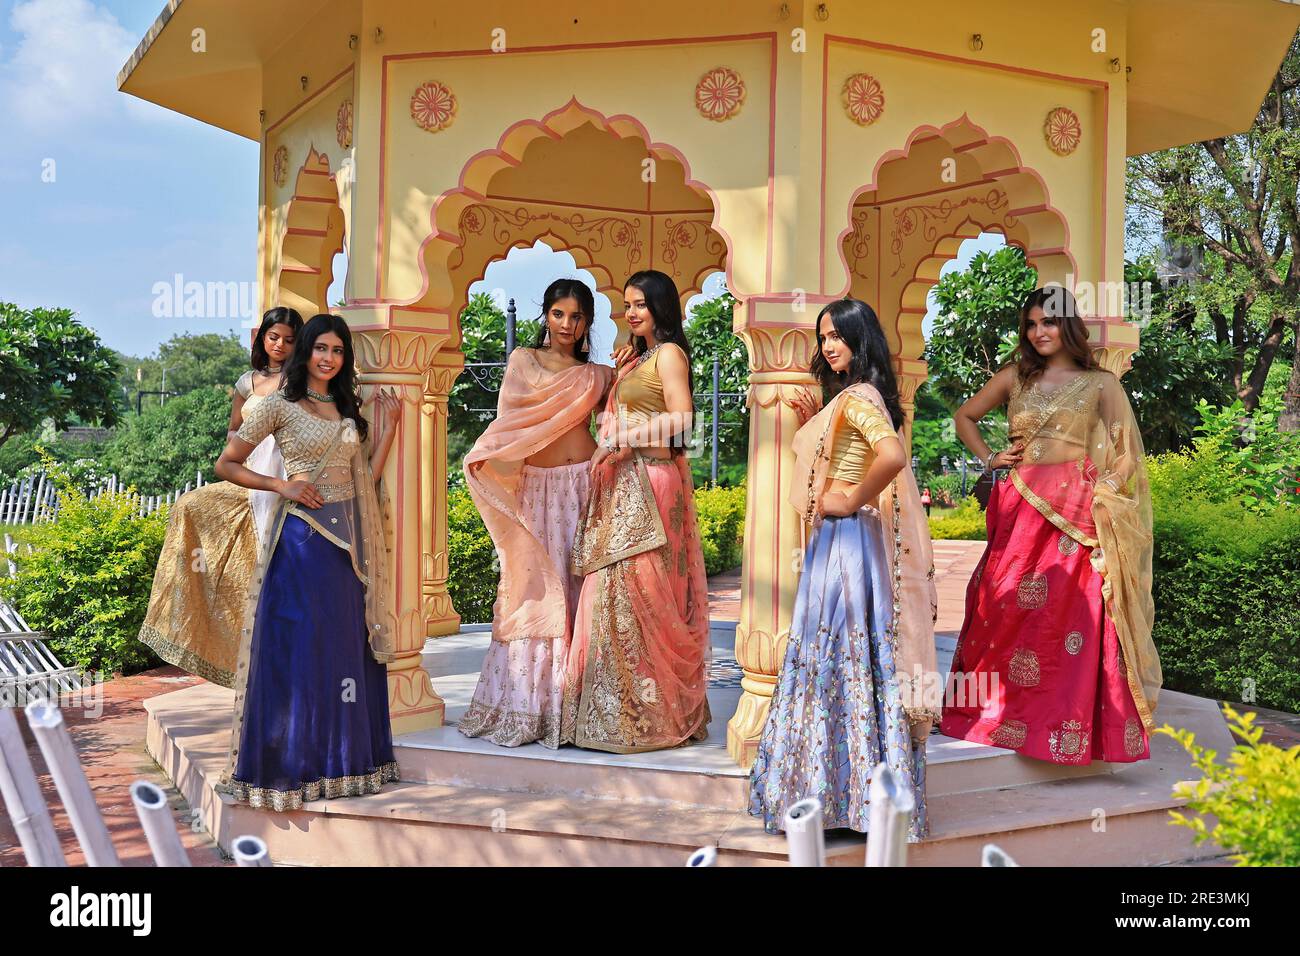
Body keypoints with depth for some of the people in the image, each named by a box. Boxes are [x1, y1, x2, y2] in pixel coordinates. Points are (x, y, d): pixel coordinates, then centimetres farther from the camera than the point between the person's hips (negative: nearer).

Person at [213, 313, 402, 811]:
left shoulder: (347, 409, 14)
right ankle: (293, 766, 10)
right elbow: (226, 464, -2)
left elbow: (365, 476, 11)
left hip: (347, 537, 6)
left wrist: (388, 425, 8)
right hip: (302, 539, -6)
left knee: (349, 650, 10)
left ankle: (344, 760, 22)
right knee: (298, 649, -1)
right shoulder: (279, 406, -4)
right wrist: (282, 485, -12)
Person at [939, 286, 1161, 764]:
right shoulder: (1015, 377, 13)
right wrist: (989, 458, 11)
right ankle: (999, 708, 14)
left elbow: (1125, 453, 6)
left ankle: (1075, 719, 5)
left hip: (1075, 512, -2)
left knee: (1074, 618, -4)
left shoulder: (1100, 384, 7)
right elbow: (964, 416, 24)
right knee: (1007, 609, 1)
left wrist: (1103, 493, -10)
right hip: (1021, 510, 2)